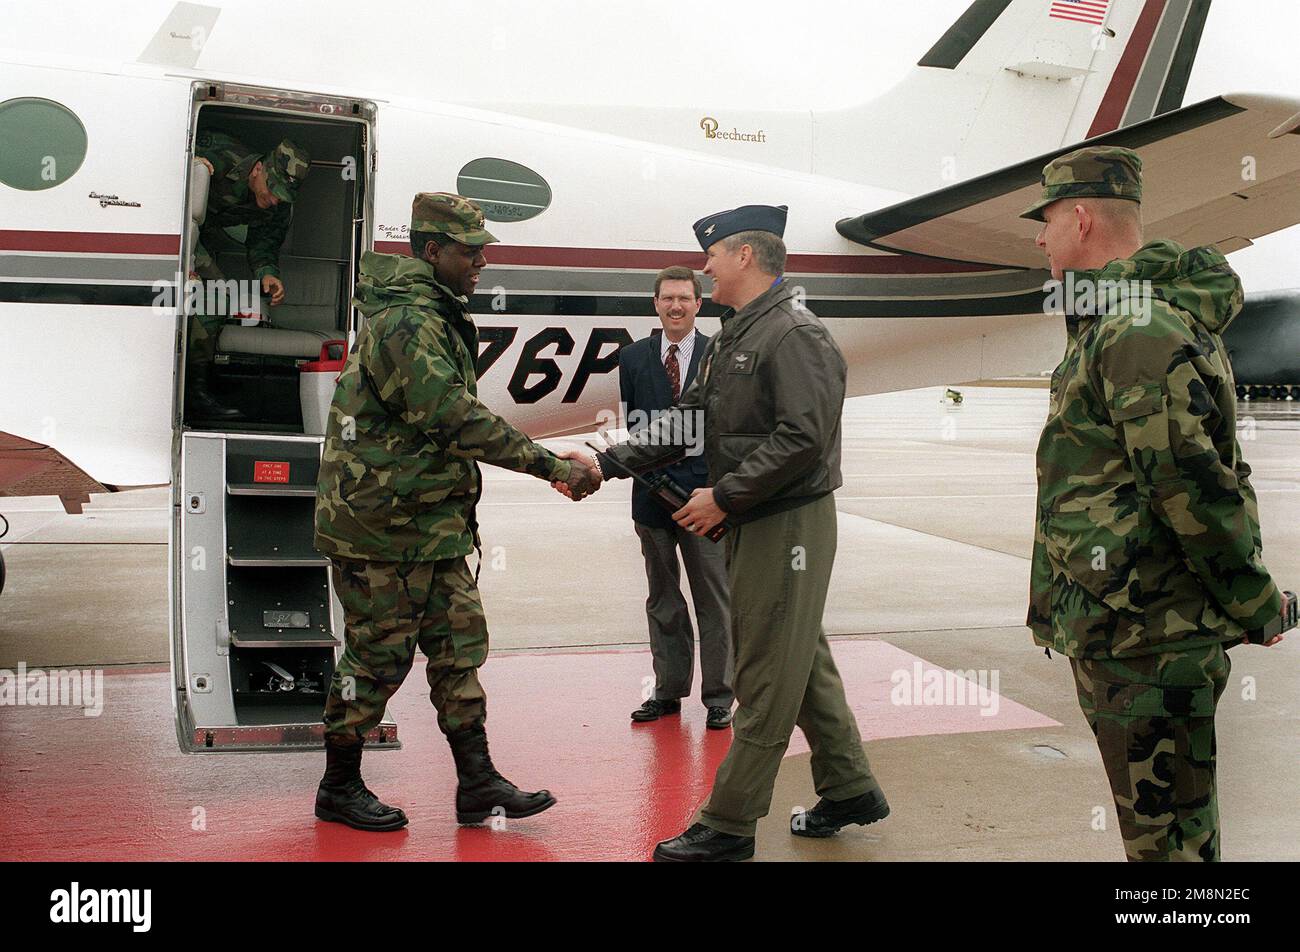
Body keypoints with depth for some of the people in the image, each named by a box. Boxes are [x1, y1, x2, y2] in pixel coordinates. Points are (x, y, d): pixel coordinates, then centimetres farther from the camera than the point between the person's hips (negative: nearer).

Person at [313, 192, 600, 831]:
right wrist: (551, 466, -26)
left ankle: (477, 784, 15)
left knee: (458, 644, 9)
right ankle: (339, 789, 17)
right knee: (378, 655, 1)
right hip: (381, 522, -10)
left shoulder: (437, 315, 14)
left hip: (432, 521, 10)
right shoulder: (405, 322, -19)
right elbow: (458, 419, -27)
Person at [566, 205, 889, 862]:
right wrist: (607, 464, 7)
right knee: (803, 663, 17)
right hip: (752, 525, 10)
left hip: (788, 526, -10)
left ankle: (729, 825, 6)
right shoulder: (732, 338, 16)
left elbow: (803, 438, -24)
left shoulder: (796, 336, -15)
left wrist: (724, 496, -19)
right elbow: (687, 423, 16)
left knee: (766, 678, -2)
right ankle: (850, 790, 30)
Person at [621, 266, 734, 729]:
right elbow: (633, 426, 8)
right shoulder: (633, 358, 6)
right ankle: (668, 690, 23)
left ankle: (718, 696, 12)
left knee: (715, 602, 3)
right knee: (662, 601, 12)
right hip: (653, 494, 3)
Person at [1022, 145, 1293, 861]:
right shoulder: (1116, 324, 16)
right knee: (1160, 817, 20)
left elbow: (1190, 480, -24)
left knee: (1164, 831, -2)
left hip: (1142, 634, -11)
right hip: (1120, 622, 11)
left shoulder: (1136, 329, -18)